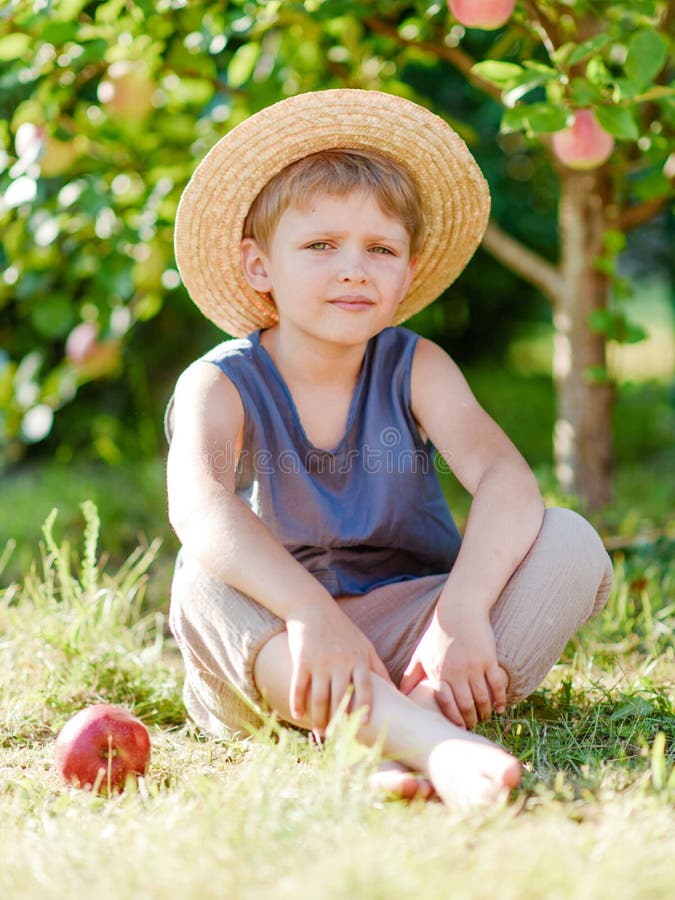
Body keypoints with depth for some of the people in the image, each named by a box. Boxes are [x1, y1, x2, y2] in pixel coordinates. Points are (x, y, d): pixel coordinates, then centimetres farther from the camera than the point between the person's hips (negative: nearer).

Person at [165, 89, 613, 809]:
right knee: (205, 584, -32)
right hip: (267, 660, -1)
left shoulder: (414, 369, -2)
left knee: (570, 542, -18)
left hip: (405, 639, 2)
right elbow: (199, 506, -31)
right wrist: (309, 612, -48)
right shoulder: (219, 386, -8)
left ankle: (421, 726, -39)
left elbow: (506, 479, -21)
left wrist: (462, 613, -40)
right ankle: (434, 747, -49)